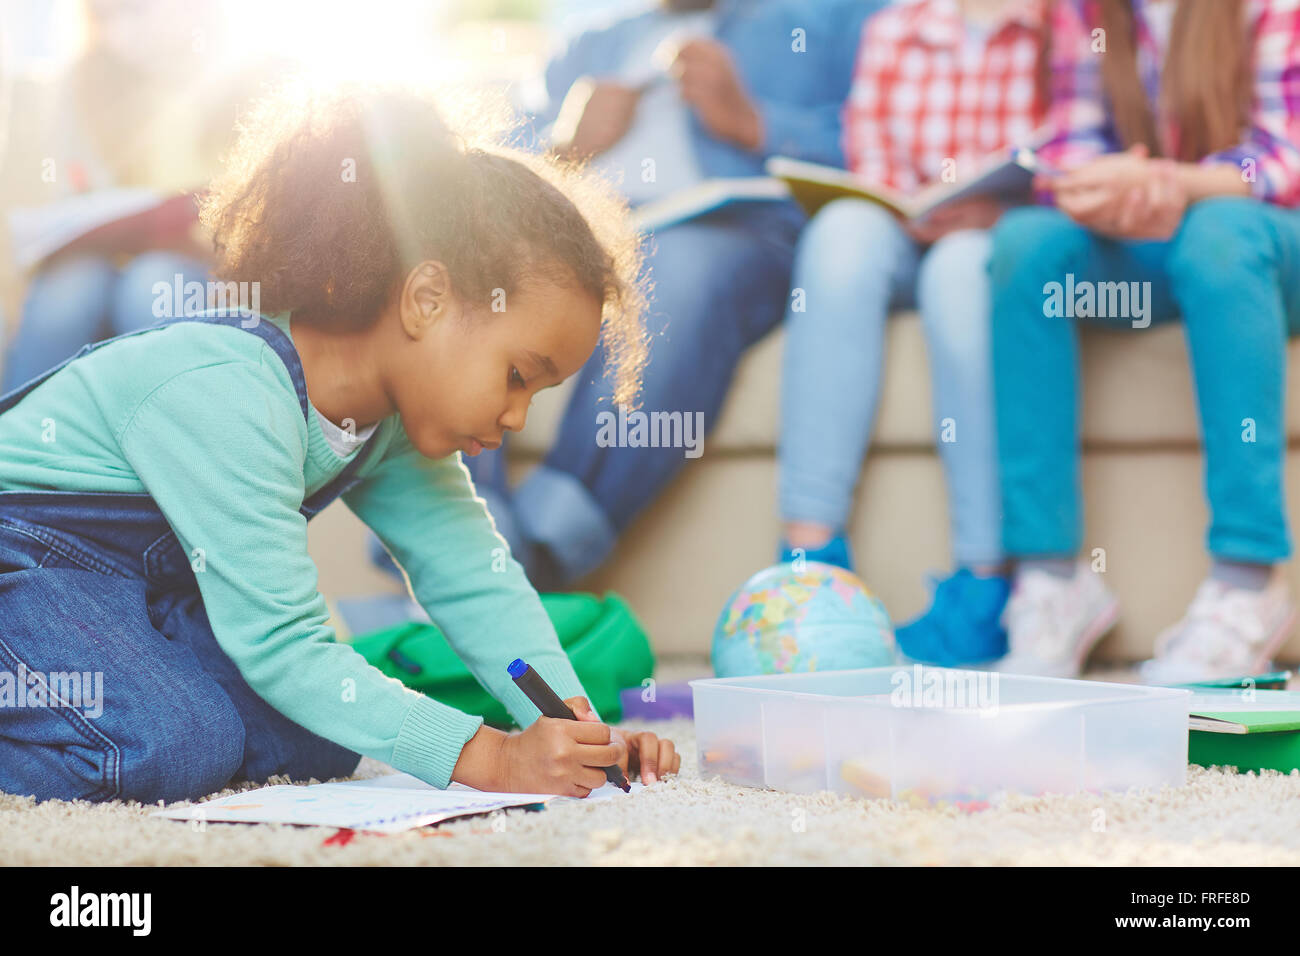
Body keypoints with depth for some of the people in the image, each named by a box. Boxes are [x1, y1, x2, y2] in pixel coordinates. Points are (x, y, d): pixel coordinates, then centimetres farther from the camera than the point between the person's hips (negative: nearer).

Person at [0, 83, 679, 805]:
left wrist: (577, 724, -20)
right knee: (174, 749, -31)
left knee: (315, 742, -6)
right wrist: (490, 759, -38)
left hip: (154, 581, 9)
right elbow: (281, 646, -34)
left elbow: (472, 576, -4)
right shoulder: (230, 400, -33)